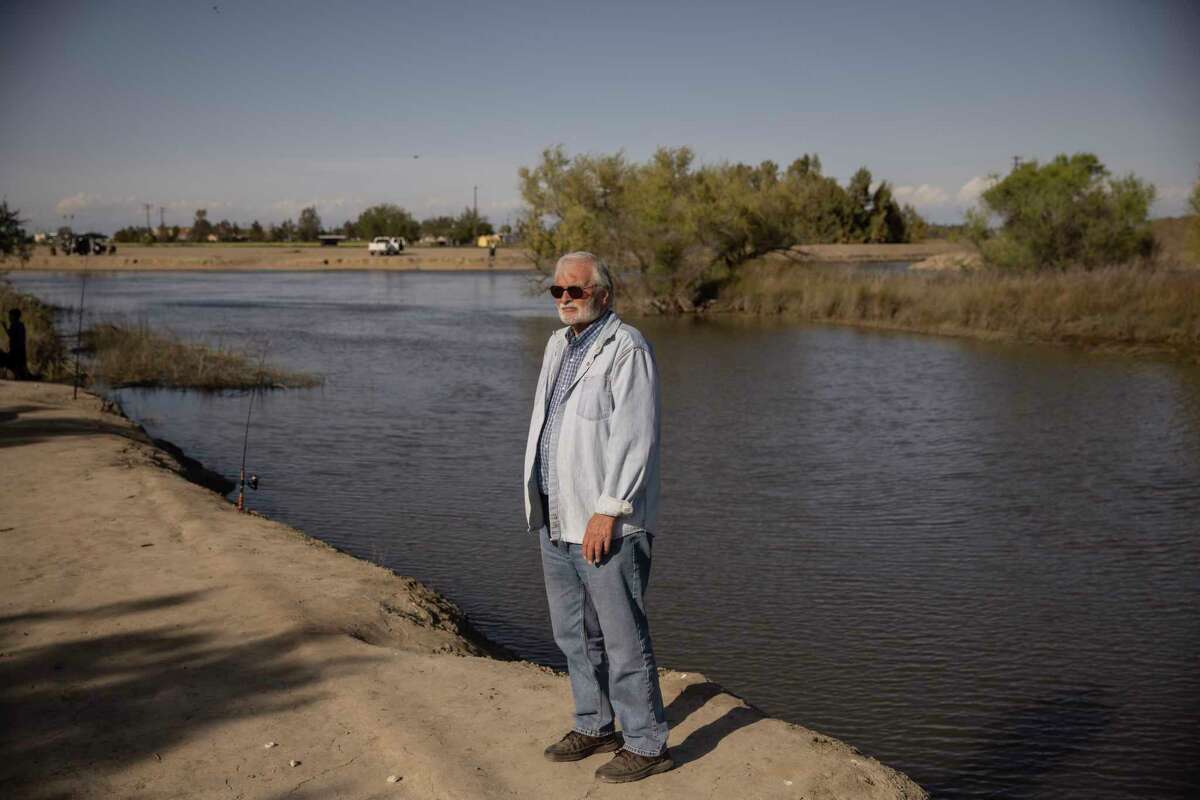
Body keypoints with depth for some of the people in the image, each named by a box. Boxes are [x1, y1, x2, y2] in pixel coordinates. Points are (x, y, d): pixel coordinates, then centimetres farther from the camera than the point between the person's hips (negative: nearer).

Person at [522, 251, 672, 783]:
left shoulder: (627, 349, -12)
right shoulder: (559, 344, 15)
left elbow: (635, 439, -18)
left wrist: (606, 511, -21)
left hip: (605, 521, -9)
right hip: (555, 518, 9)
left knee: (623, 638, -1)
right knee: (574, 633, 18)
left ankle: (647, 744, 13)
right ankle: (594, 726, 33)